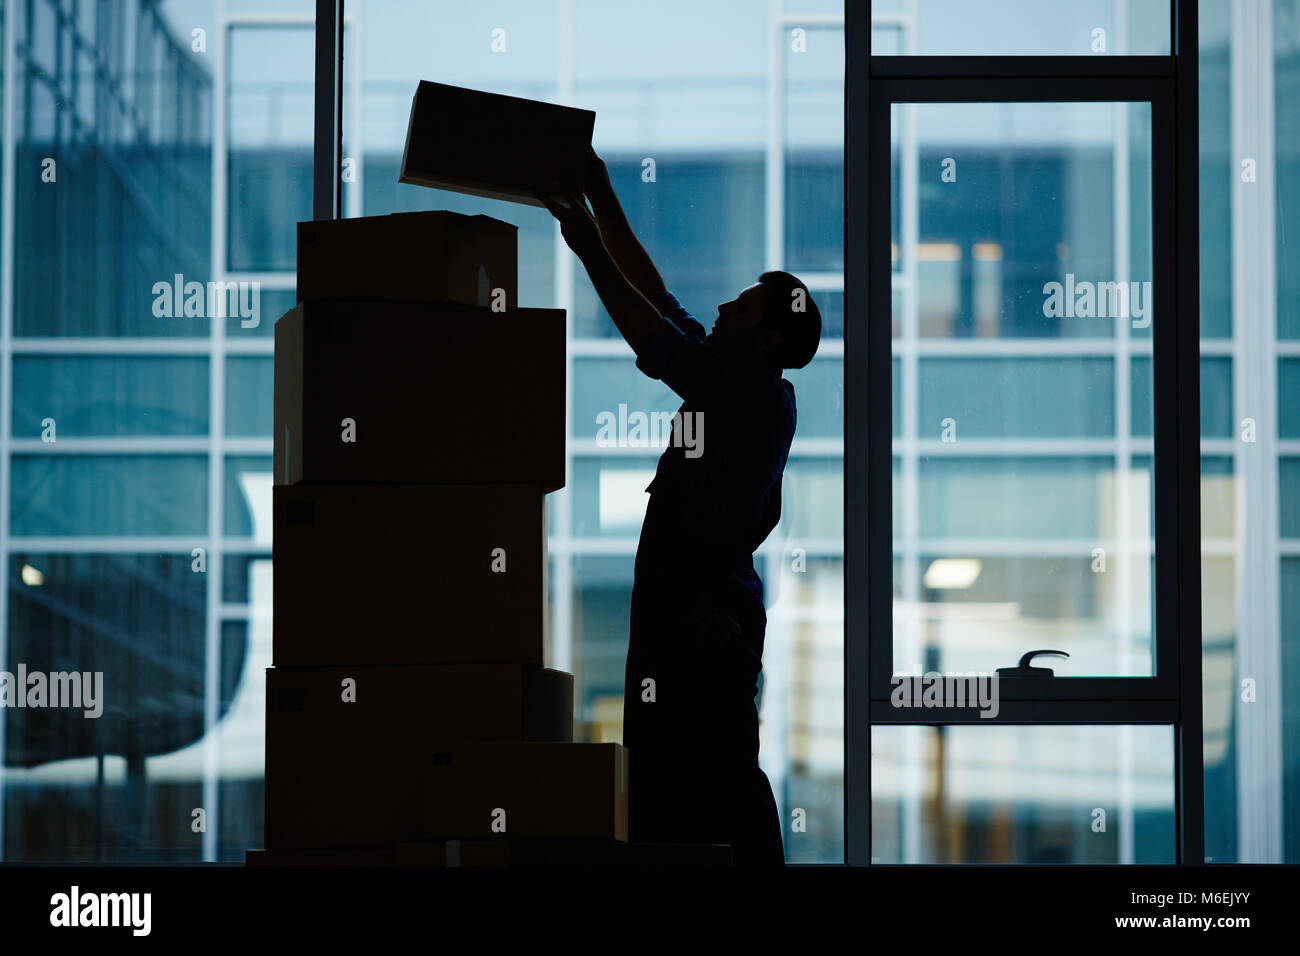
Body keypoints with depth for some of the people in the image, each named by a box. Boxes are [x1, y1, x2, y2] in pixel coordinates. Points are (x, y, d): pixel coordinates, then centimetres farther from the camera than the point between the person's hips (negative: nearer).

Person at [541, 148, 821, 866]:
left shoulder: (762, 396, -10)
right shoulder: (727, 384, 17)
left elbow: (656, 344, -16)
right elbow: (659, 303, 22)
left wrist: (592, 253, -11)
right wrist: (603, 202, 23)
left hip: (709, 622, -10)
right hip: (677, 615, 10)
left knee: (719, 786, -11)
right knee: (659, 781, 9)